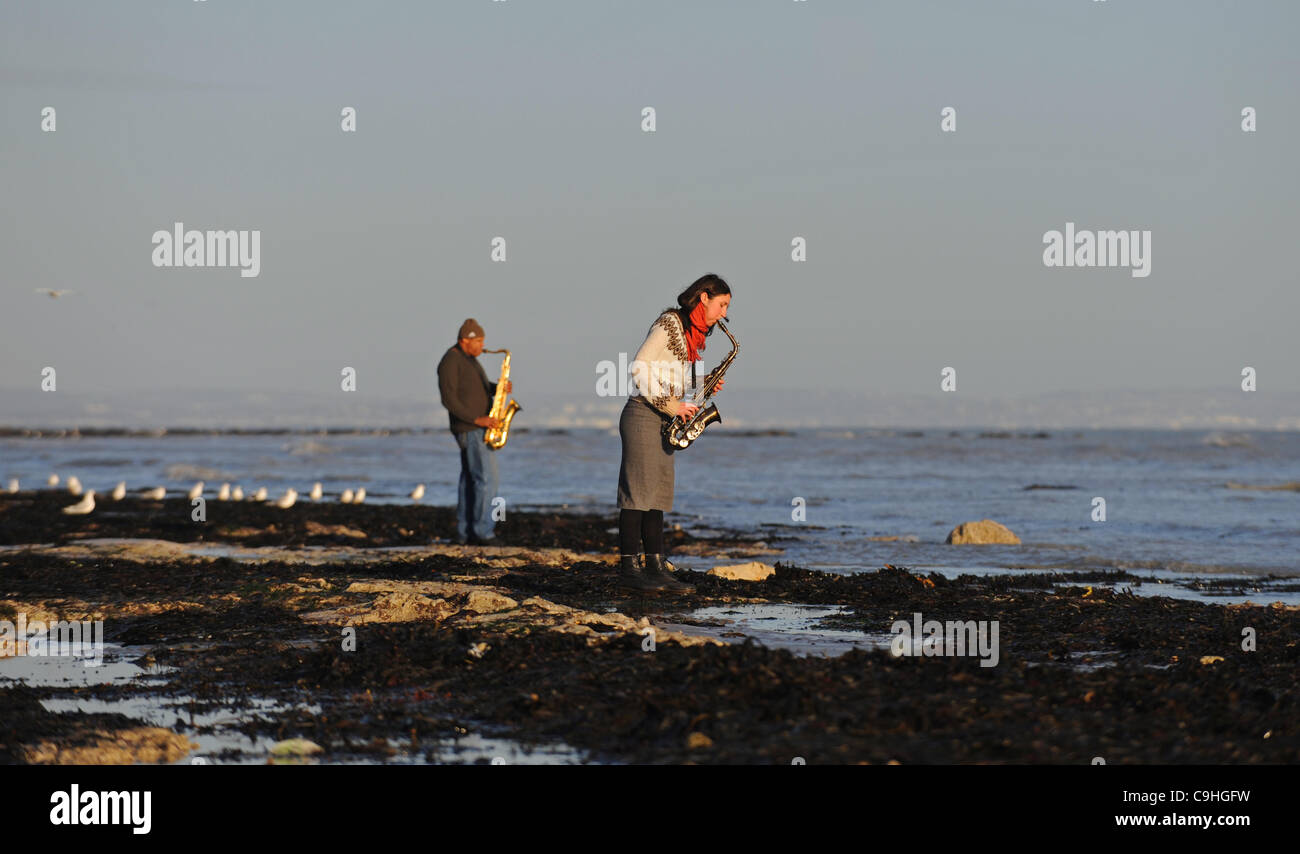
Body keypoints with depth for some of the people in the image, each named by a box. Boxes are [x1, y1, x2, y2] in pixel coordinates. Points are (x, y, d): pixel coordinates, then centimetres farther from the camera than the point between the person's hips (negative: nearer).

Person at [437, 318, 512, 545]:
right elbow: (449, 400, -20)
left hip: (480, 427, 10)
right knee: (486, 479, -12)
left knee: (470, 480, 9)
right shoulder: (450, 362, -15)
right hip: (470, 430, -10)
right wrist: (477, 420, -22)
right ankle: (482, 533, -11)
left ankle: (464, 533, 10)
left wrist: (500, 387, 0)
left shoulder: (468, 359, 15)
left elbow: (481, 388, 22)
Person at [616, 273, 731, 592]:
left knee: (657, 494, 7)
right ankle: (628, 569, -9)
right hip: (643, 415, -9)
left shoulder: (692, 333, 17)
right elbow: (639, 369, -17)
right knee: (638, 492, -9)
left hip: (663, 420, 9)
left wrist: (701, 383, 4)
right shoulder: (669, 323, -11)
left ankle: (656, 568, 7)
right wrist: (670, 405, -17)